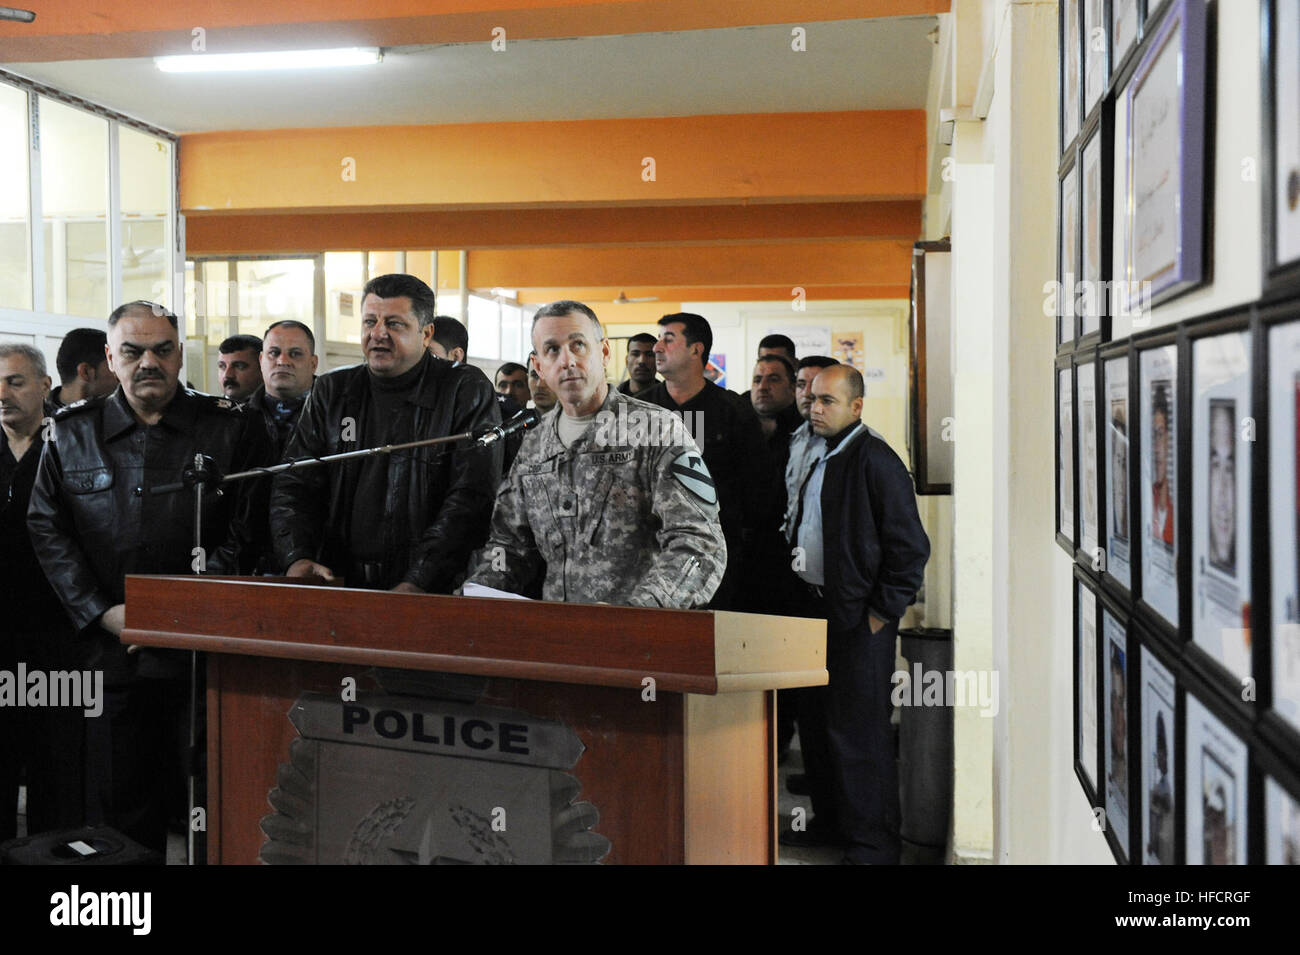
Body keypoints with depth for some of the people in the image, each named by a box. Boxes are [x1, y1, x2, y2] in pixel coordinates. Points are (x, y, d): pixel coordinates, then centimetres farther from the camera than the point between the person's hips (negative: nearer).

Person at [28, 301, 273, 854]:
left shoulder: (231, 430, 2)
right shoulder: (71, 433, 10)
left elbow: (247, 534, -2)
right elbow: (46, 527, 7)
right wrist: (102, 612, -5)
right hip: (107, 646, 2)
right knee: (116, 806, 8)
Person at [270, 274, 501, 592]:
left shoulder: (469, 392, 1)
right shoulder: (331, 392, 15)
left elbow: (471, 498, -7)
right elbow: (294, 485, 14)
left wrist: (417, 584, -17)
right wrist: (297, 558, -6)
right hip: (339, 587, 4)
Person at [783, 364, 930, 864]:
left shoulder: (876, 460, -14)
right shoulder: (821, 458, 13)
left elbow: (910, 545, -16)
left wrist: (883, 612, -14)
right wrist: (803, 594, 16)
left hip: (860, 620, -9)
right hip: (818, 608, 9)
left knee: (860, 732, -2)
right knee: (816, 722, 17)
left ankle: (874, 842, 11)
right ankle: (830, 822, 32)